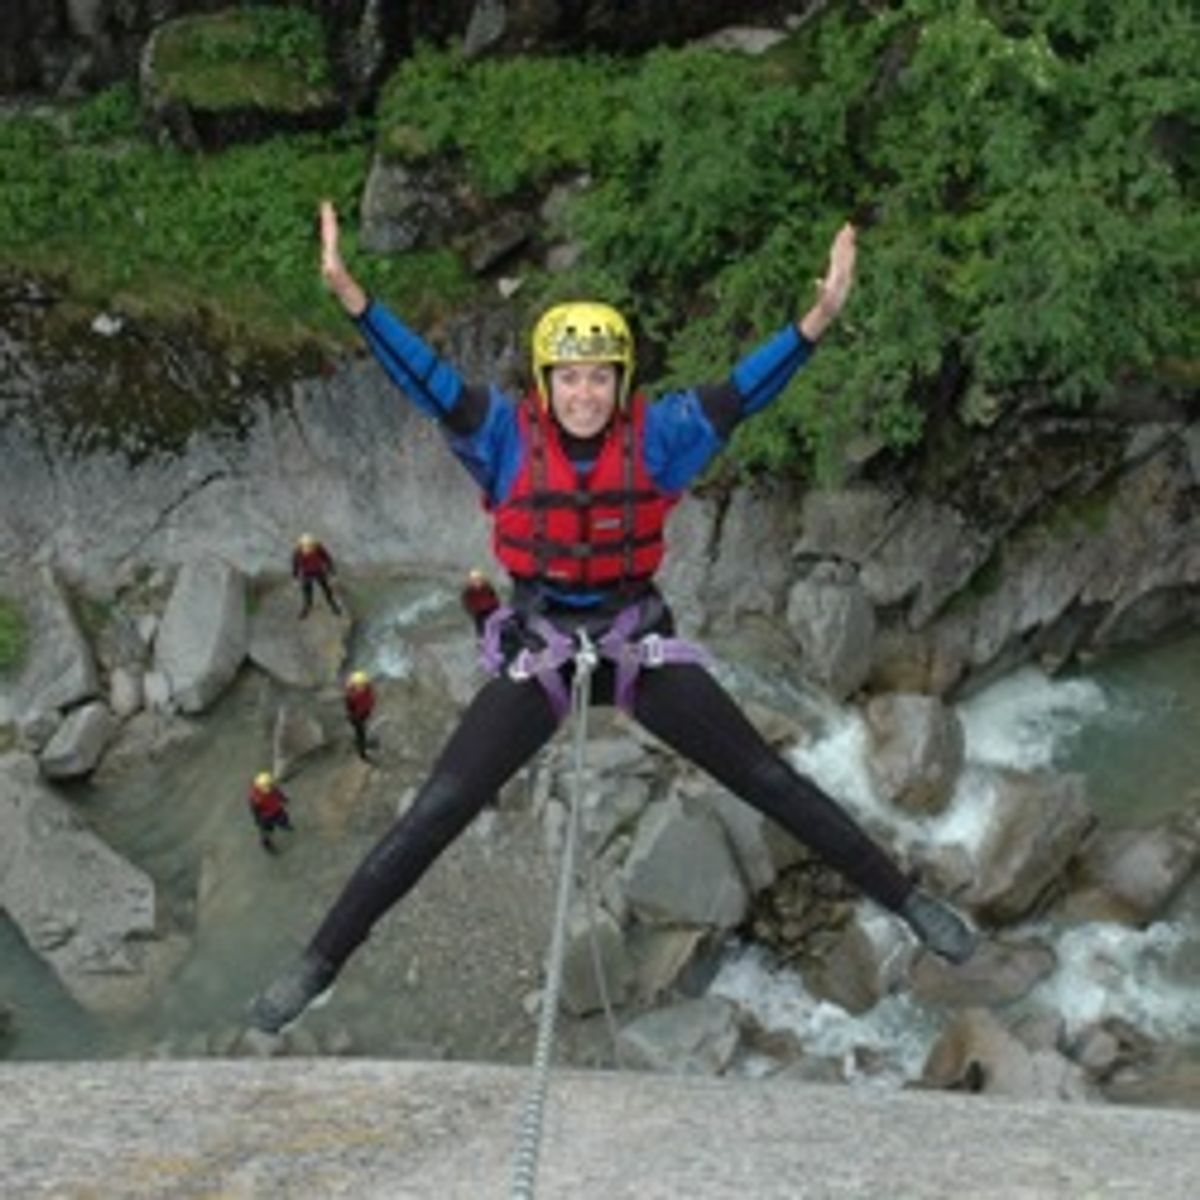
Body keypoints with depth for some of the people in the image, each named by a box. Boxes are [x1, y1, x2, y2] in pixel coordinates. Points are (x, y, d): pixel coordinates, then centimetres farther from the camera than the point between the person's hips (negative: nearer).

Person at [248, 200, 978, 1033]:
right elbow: (425, 379, -22)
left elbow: (742, 392, -23)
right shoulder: (506, 434, -12)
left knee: (776, 785, 2)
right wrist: (351, 296, -36)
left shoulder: (658, 434, -12)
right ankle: (318, 962, 10)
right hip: (537, 653, 0)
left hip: (641, 646, 0)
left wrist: (819, 317, -38)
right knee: (432, 817, -4)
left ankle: (907, 901, 19)